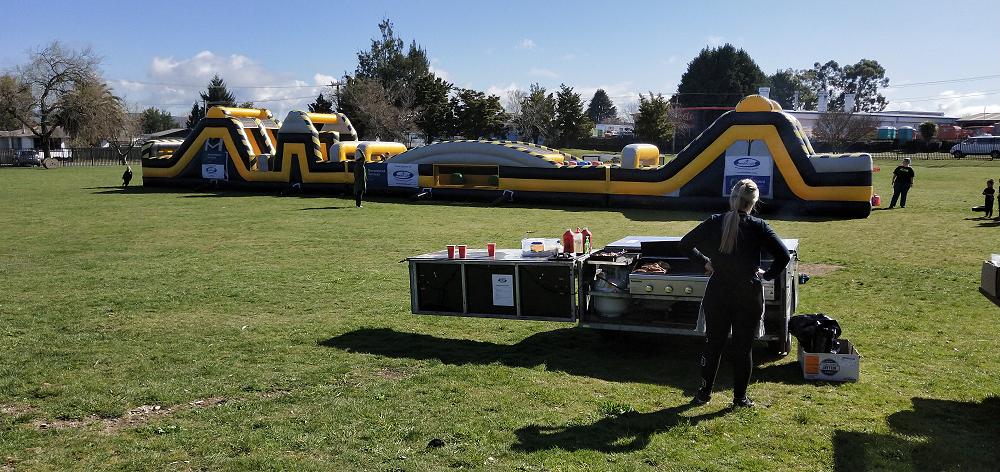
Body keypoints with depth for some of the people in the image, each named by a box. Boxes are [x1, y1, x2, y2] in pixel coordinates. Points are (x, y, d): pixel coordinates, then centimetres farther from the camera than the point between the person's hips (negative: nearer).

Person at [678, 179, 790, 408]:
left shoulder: (714, 223, -4)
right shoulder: (758, 227, -10)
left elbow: (685, 244, 0)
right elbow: (783, 256, -16)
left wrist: (705, 262, 10)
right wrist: (768, 275, 0)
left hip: (718, 294, 2)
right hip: (749, 296, -2)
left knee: (713, 344, 14)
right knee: (744, 347, 10)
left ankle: (704, 393, 22)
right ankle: (740, 397, 18)